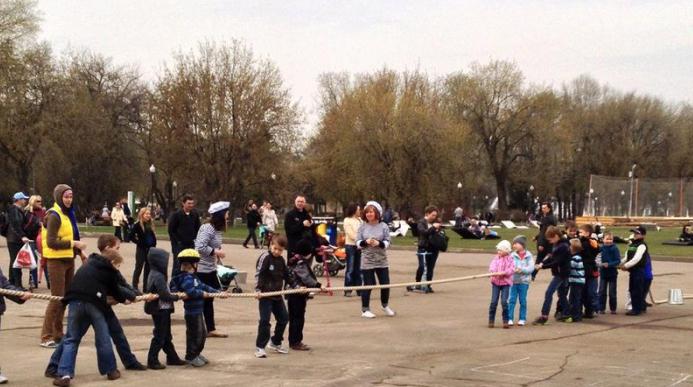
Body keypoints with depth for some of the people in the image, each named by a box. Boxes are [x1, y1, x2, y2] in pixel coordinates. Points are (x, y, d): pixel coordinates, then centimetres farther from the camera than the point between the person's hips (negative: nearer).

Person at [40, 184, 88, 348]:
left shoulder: (68, 214, 12)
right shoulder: (54, 216, -15)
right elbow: (51, 242, -22)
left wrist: (80, 252, 13)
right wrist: (73, 244, -23)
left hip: (69, 260, 9)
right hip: (56, 261, -9)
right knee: (57, 298, -7)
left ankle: (58, 334, 22)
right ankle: (46, 337, -1)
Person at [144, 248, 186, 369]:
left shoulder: (154, 274, 10)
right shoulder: (159, 277, -21)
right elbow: (164, 295, -25)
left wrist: (173, 294, 2)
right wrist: (176, 297, -12)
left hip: (162, 310, 10)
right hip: (161, 310, -10)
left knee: (166, 336, 18)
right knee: (159, 336, -2)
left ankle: (172, 357, 28)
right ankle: (152, 361, 3)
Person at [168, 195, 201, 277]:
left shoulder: (195, 214, 4)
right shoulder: (176, 215, -8)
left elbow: (197, 228, 16)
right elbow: (171, 230, -5)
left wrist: (194, 238, 6)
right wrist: (177, 241, -8)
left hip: (190, 245, 4)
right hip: (179, 245, -4)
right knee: (177, 266, -5)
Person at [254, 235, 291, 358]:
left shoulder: (281, 260, 9)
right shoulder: (265, 257, -12)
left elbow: (287, 276, 19)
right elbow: (258, 274, -18)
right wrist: (258, 290, -28)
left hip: (277, 294, 8)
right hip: (265, 295, -8)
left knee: (284, 318, 14)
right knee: (265, 320, -10)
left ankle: (275, 343, 30)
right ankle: (260, 347, -1)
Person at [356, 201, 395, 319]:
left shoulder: (383, 226, -2)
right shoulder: (362, 226, -1)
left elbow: (387, 242, -4)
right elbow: (358, 243, 0)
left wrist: (379, 243, -22)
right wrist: (366, 242, -19)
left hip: (382, 261, 1)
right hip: (367, 261, -1)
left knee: (385, 284, 6)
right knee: (368, 285, 0)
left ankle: (385, 306, 31)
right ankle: (365, 309, 13)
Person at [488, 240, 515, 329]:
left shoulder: (510, 259, -2)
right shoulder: (496, 258, 6)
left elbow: (512, 270, -13)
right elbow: (491, 267, -5)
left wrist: (502, 273, -23)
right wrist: (492, 271, -27)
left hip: (505, 282, -2)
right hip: (496, 282, 2)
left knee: (504, 301, -8)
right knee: (494, 301, 0)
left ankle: (506, 321, 4)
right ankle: (491, 320, 10)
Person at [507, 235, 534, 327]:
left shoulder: (528, 256, -2)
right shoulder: (513, 255, 1)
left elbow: (531, 268, -10)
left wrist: (522, 269, -22)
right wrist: (513, 269, -26)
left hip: (524, 281, -1)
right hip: (513, 280, 1)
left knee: (523, 300, 7)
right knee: (512, 300, 0)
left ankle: (522, 319, 16)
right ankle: (510, 318, 3)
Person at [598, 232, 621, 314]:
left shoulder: (615, 248, -11)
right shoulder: (601, 248, -4)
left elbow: (618, 261, -14)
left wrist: (609, 264, -24)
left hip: (612, 273, -2)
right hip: (603, 273, 2)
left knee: (612, 292, 7)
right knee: (602, 292, 5)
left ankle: (613, 309, 17)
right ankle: (601, 308, 13)